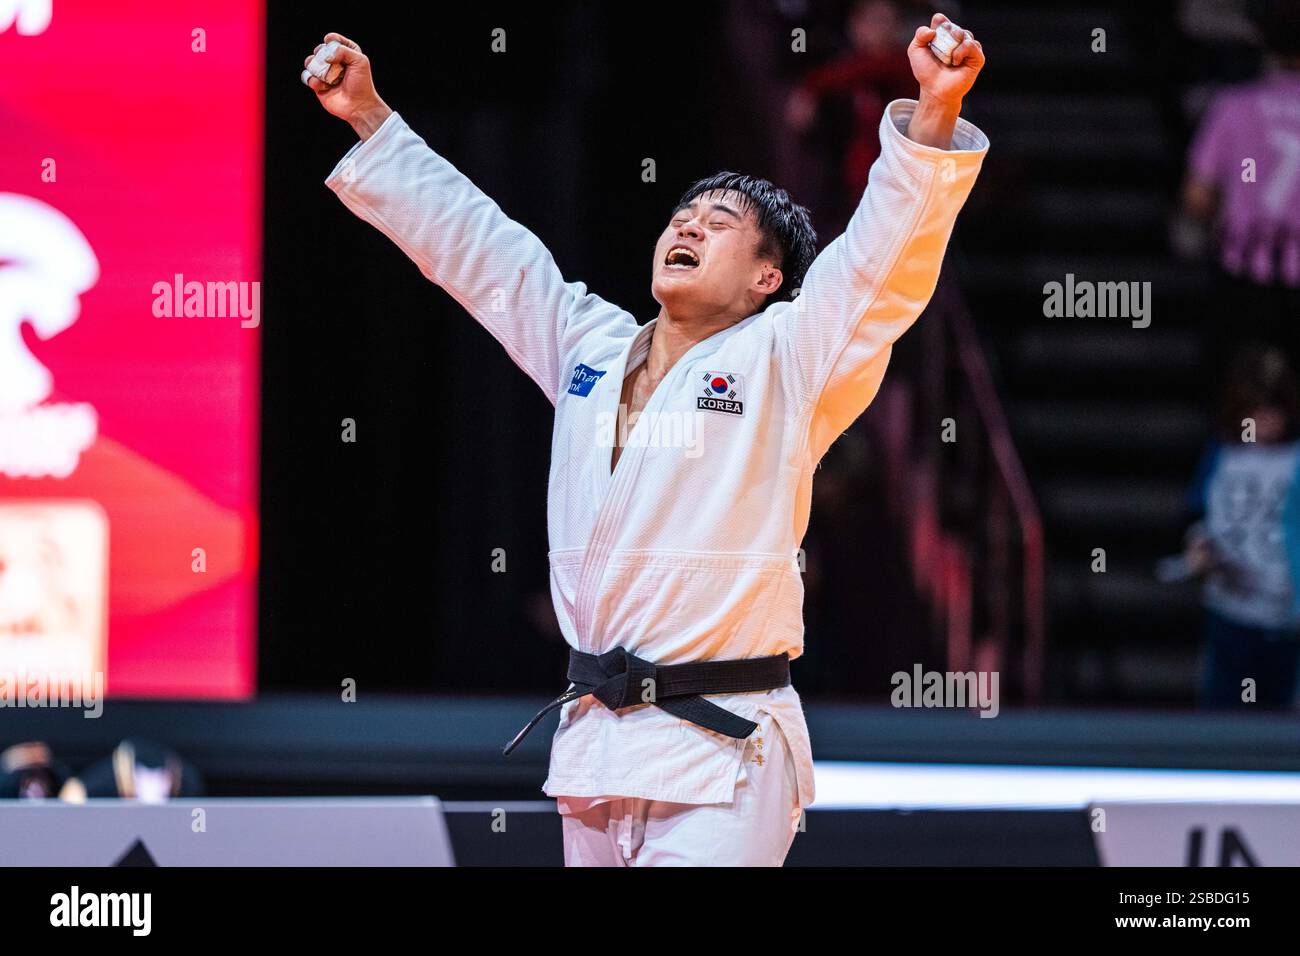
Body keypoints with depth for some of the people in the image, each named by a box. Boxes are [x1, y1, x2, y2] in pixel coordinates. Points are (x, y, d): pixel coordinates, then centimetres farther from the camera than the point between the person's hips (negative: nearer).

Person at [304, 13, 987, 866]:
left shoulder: (784, 363, 0)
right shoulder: (585, 347, 16)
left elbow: (884, 256, -12)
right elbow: (470, 240, 23)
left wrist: (936, 114, -26)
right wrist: (369, 118, 25)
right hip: (594, 745, 6)